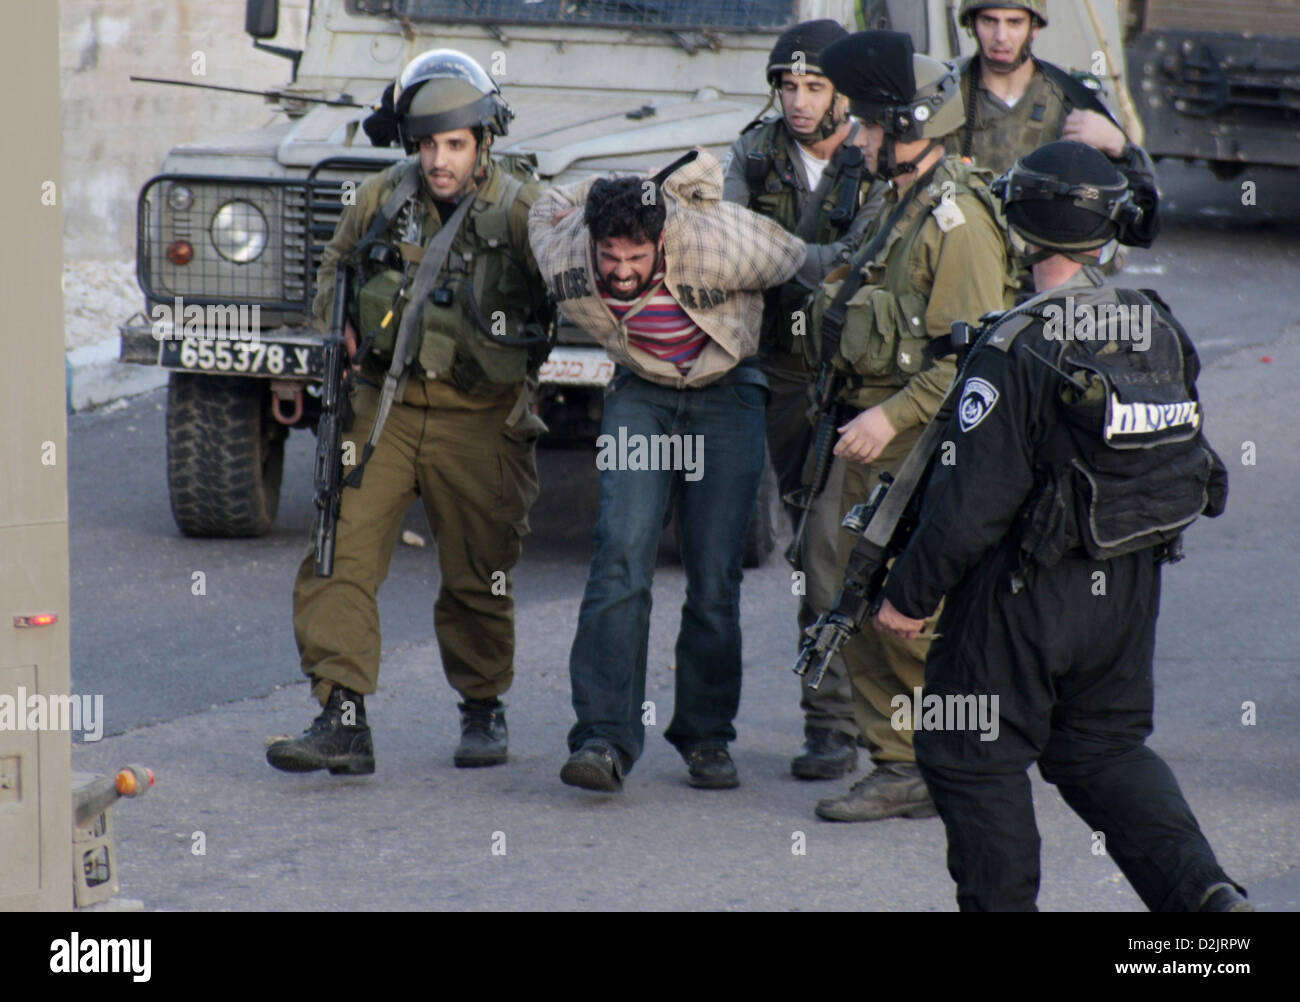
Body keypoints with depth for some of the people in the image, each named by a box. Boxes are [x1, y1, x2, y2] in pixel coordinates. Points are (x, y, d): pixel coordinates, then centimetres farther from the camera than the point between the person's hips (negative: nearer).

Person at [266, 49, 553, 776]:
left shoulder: (521, 212, -8)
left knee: (478, 578, 9)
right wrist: (345, 323, -1)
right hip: (383, 409, 2)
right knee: (340, 558, -10)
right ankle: (343, 721, -11)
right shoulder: (381, 200, 2)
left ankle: (484, 709, 30)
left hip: (479, 422, -2)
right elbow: (334, 274, 18)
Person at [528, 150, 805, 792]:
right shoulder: (564, 262, -21)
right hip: (640, 395, 2)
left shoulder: (717, 247, -30)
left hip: (728, 395, -2)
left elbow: (798, 259, -9)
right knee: (621, 556, -17)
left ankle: (707, 737, 13)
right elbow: (551, 203, 4)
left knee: (714, 576, -4)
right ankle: (605, 739, -23)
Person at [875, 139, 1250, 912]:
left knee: (972, 758, 10)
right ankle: (1204, 892, 4)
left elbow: (973, 503, -21)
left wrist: (909, 594, -9)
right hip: (1130, 589, 7)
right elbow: (1190, 469, 7)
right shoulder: (1162, 333, -2)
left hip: (1023, 594, -6)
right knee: (1107, 749, 20)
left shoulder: (1015, 350, -21)